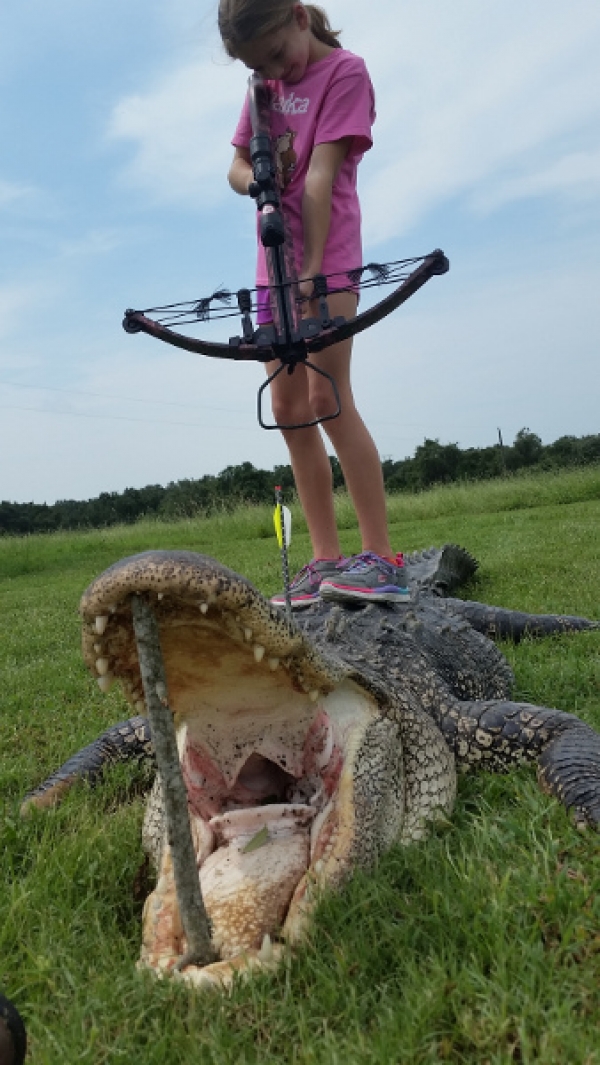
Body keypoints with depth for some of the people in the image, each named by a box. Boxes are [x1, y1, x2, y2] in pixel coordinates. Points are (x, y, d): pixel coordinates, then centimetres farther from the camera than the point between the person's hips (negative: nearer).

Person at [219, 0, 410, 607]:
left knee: (327, 399, -19)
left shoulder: (344, 71, -4)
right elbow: (236, 167, 16)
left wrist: (311, 268, -22)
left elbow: (320, 174, -15)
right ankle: (326, 560, 3)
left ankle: (381, 559, -17)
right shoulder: (264, 86, 17)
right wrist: (253, 179, -8)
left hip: (326, 257, -7)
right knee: (288, 409, 0)